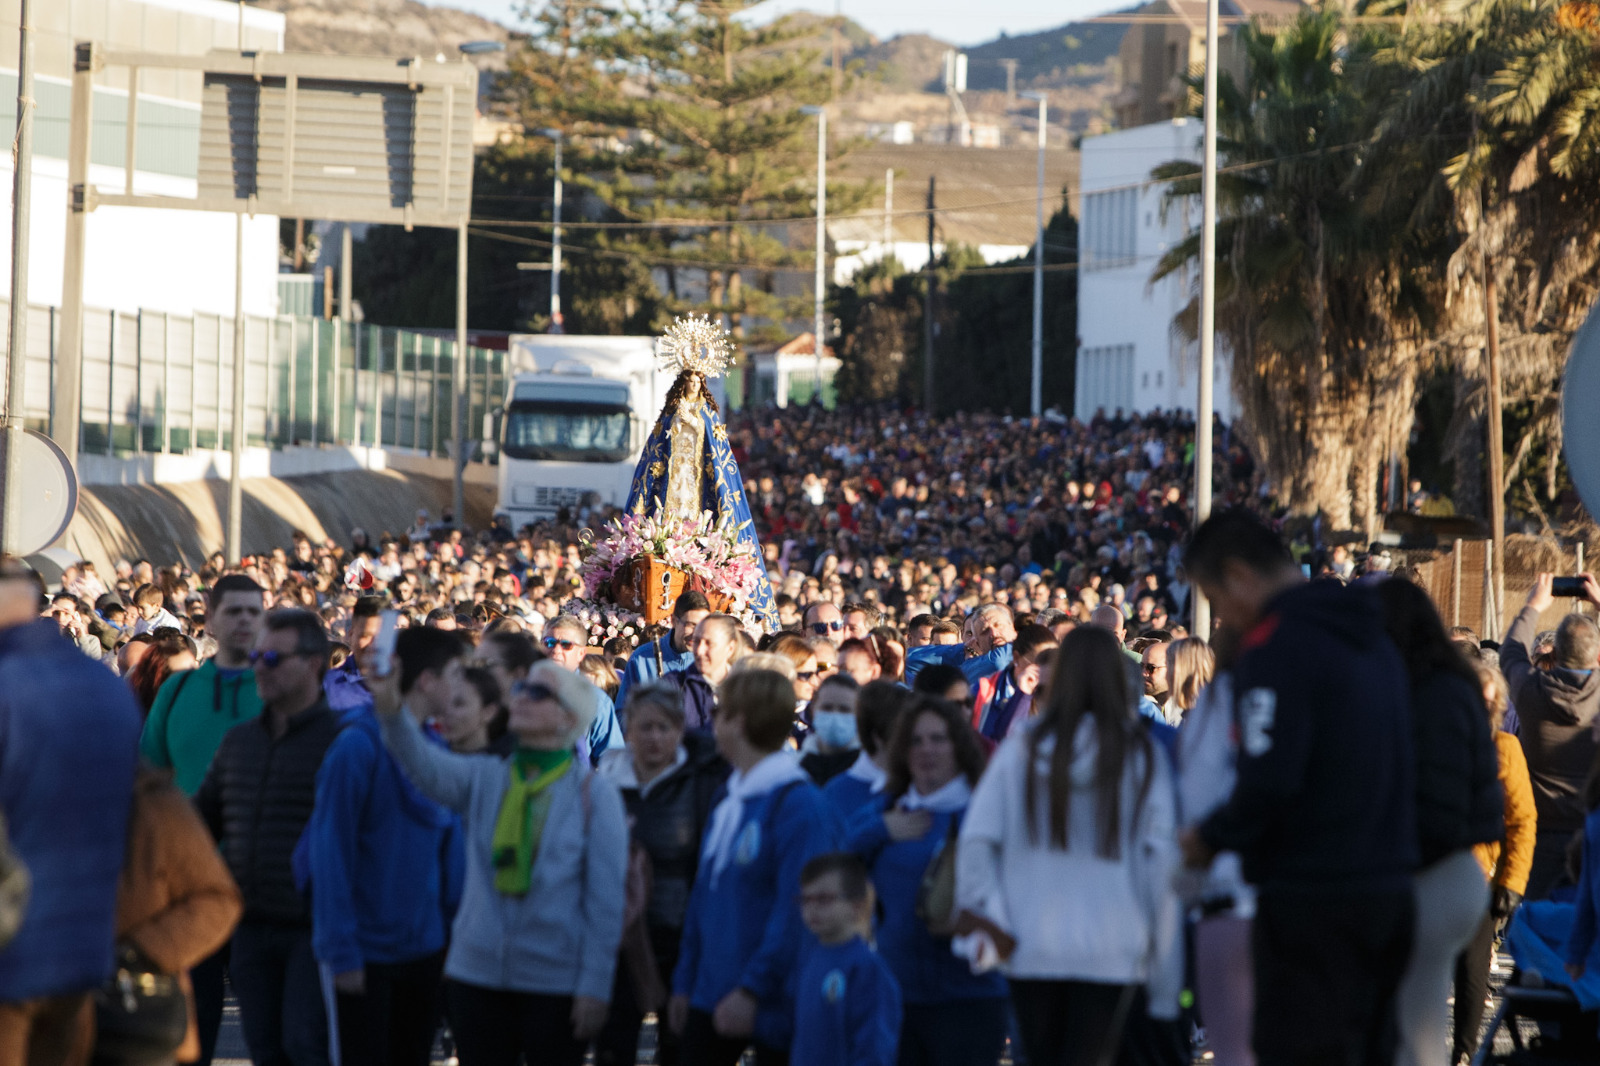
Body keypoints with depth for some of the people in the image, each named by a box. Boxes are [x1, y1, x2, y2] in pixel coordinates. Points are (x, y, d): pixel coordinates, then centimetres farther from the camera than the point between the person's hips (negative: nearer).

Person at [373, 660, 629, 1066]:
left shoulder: (595, 795, -3)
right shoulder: (483, 778, 5)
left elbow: (606, 901, -4)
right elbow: (425, 765, -16)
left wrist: (595, 987, -8)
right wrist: (391, 708, -36)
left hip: (556, 984, -3)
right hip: (477, 976, 3)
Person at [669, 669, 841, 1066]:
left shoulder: (799, 803, -17)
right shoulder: (728, 801, 12)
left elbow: (795, 912, -22)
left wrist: (752, 990, -24)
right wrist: (685, 983, 14)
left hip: (770, 1001, -8)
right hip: (713, 995, 8)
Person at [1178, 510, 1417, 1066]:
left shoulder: (1275, 647, -14)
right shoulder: (1371, 638, 15)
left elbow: (1270, 781, -23)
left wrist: (1212, 837, -6)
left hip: (1310, 900, -9)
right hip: (1388, 889, 9)